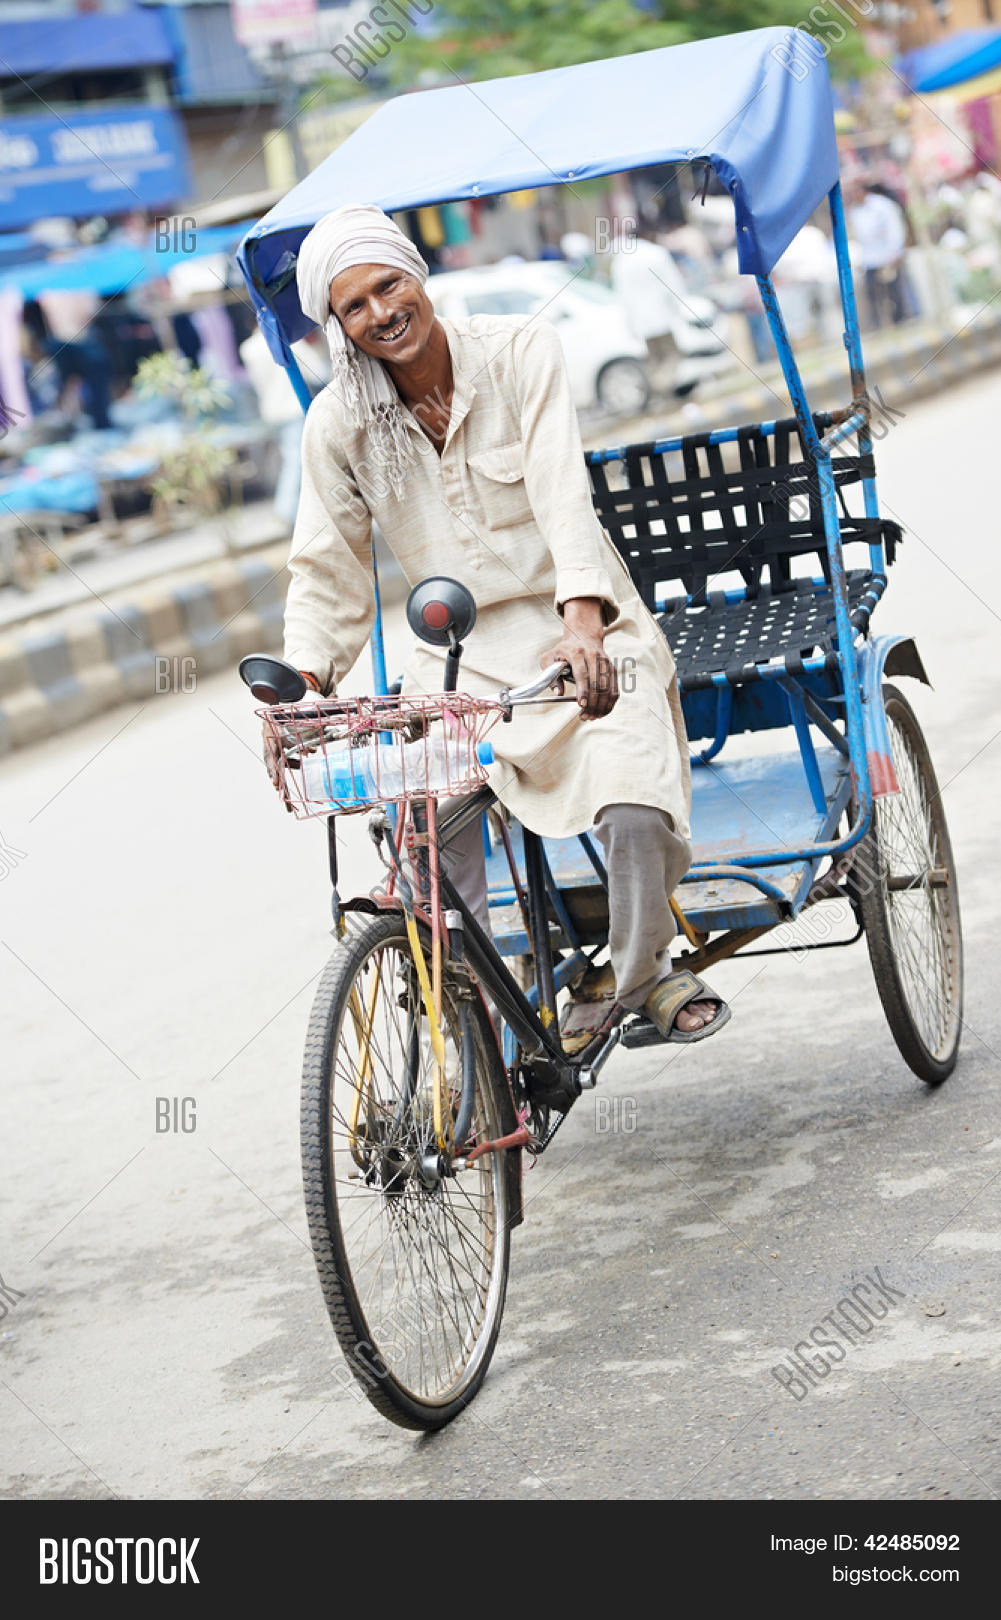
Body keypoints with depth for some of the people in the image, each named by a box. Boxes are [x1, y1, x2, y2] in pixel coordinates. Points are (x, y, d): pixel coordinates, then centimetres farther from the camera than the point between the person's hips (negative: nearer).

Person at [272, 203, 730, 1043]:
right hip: (458, 657, 2)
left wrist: (584, 617, -37)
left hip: (580, 629, -2)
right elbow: (327, 574, 4)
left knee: (634, 804, -26)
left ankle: (649, 972, 2)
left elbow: (563, 490, -21)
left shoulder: (521, 352, -9)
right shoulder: (338, 422, -2)